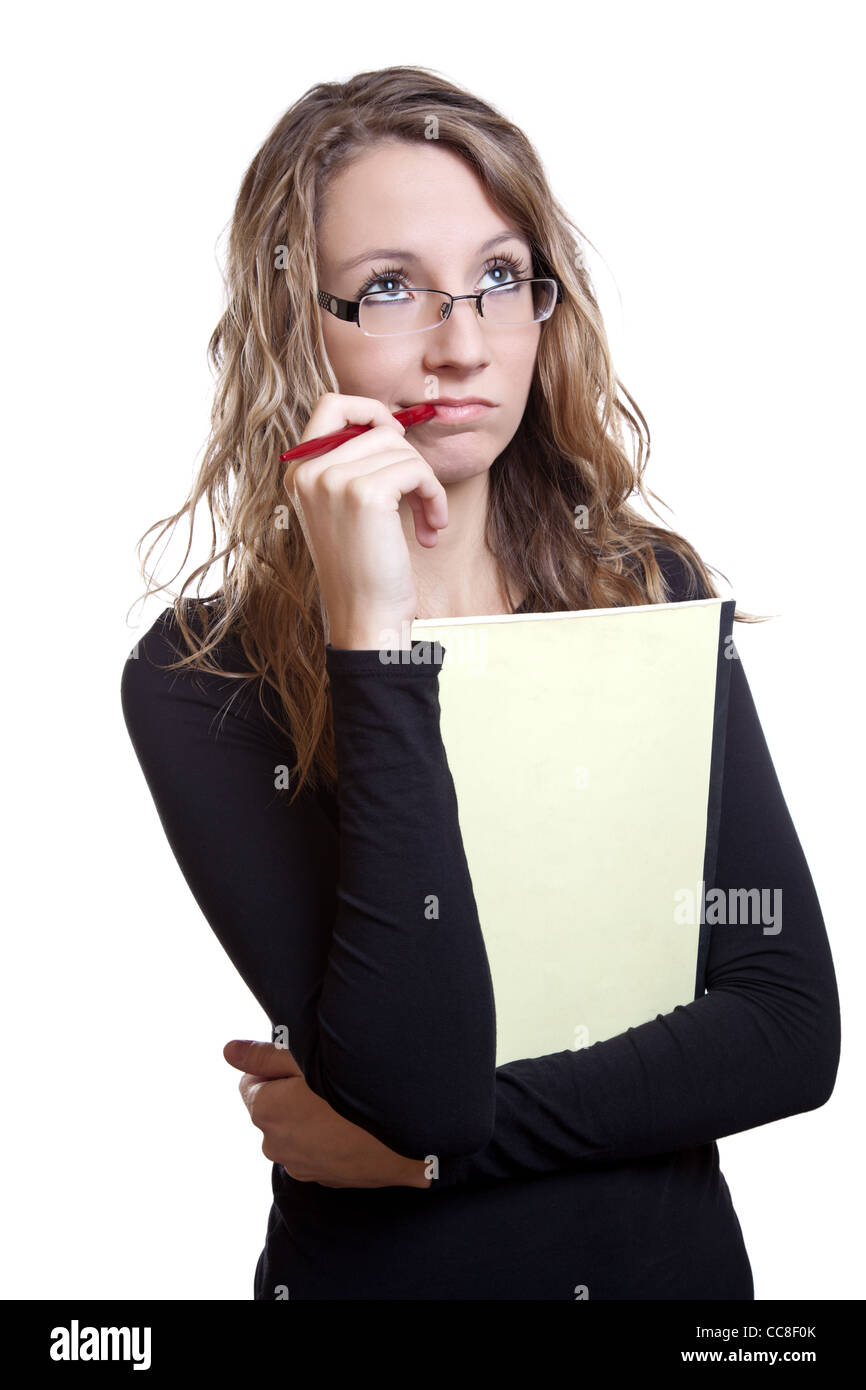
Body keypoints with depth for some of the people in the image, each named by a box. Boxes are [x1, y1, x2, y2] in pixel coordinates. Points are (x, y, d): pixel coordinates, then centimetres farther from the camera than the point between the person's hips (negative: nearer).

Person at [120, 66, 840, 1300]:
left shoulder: (650, 590, -7)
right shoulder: (200, 679, -16)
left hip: (674, 1254, 2)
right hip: (383, 1268, -2)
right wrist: (371, 638, -29)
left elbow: (792, 1027, -11)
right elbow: (420, 1087, -26)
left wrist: (421, 1143, -18)